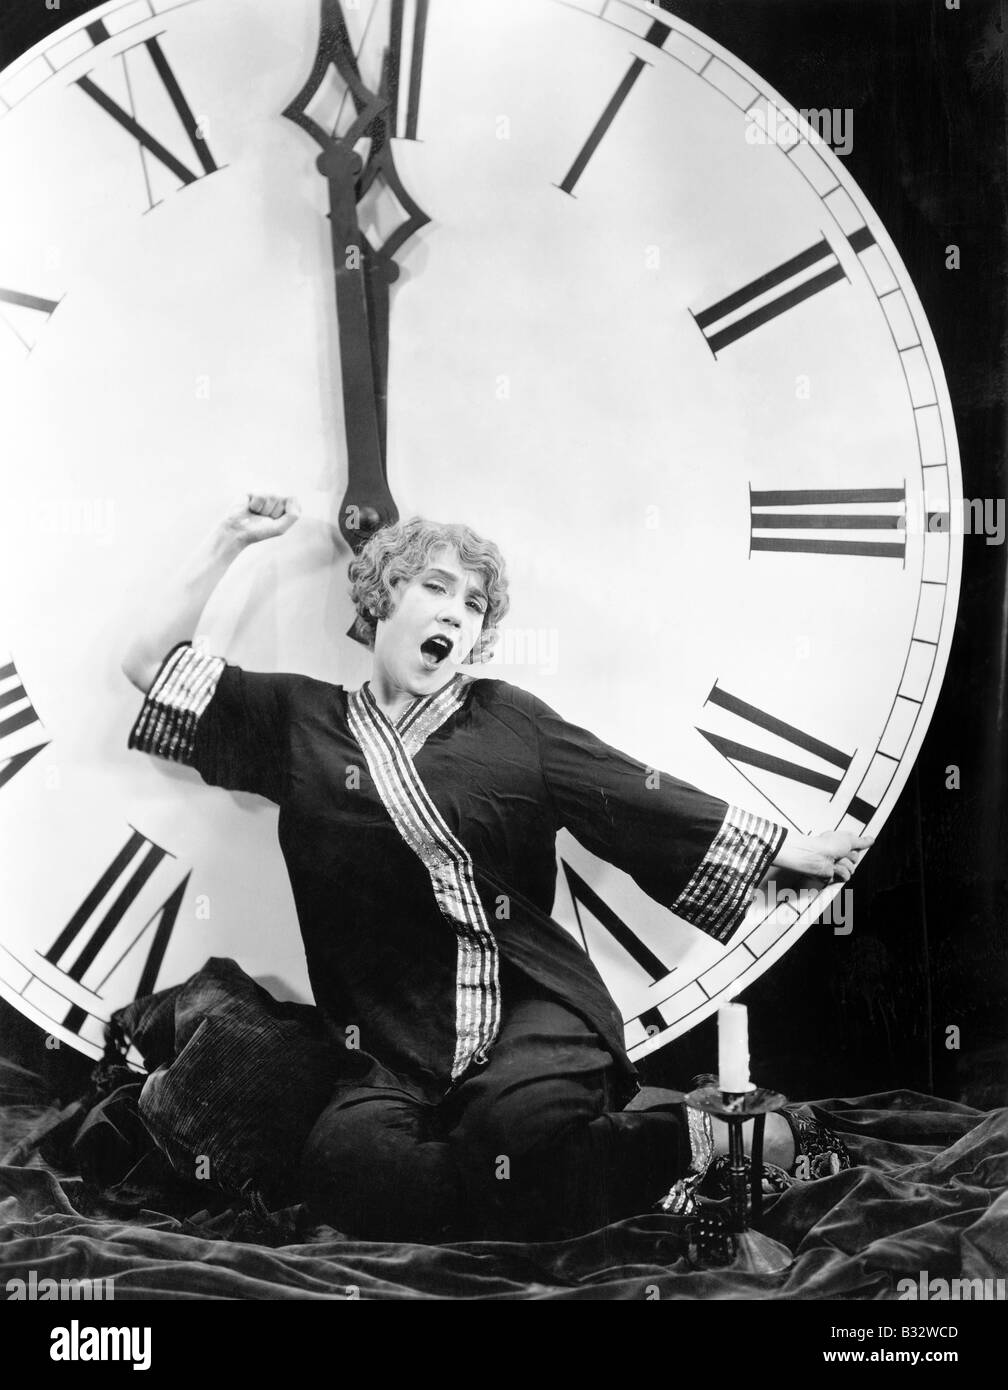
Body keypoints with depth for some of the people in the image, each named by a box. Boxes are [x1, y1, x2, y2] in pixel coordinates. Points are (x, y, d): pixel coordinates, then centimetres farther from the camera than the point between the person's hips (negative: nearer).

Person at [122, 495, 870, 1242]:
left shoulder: (512, 721, 11)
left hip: (532, 1009, -1)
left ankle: (707, 1139, -7)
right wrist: (228, 541, 9)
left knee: (519, 1123, -35)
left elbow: (651, 806, 12)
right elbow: (149, 662, 14)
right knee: (344, 1162, -30)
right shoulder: (301, 719, 12)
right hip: (396, 1046, 2)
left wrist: (800, 849, 13)